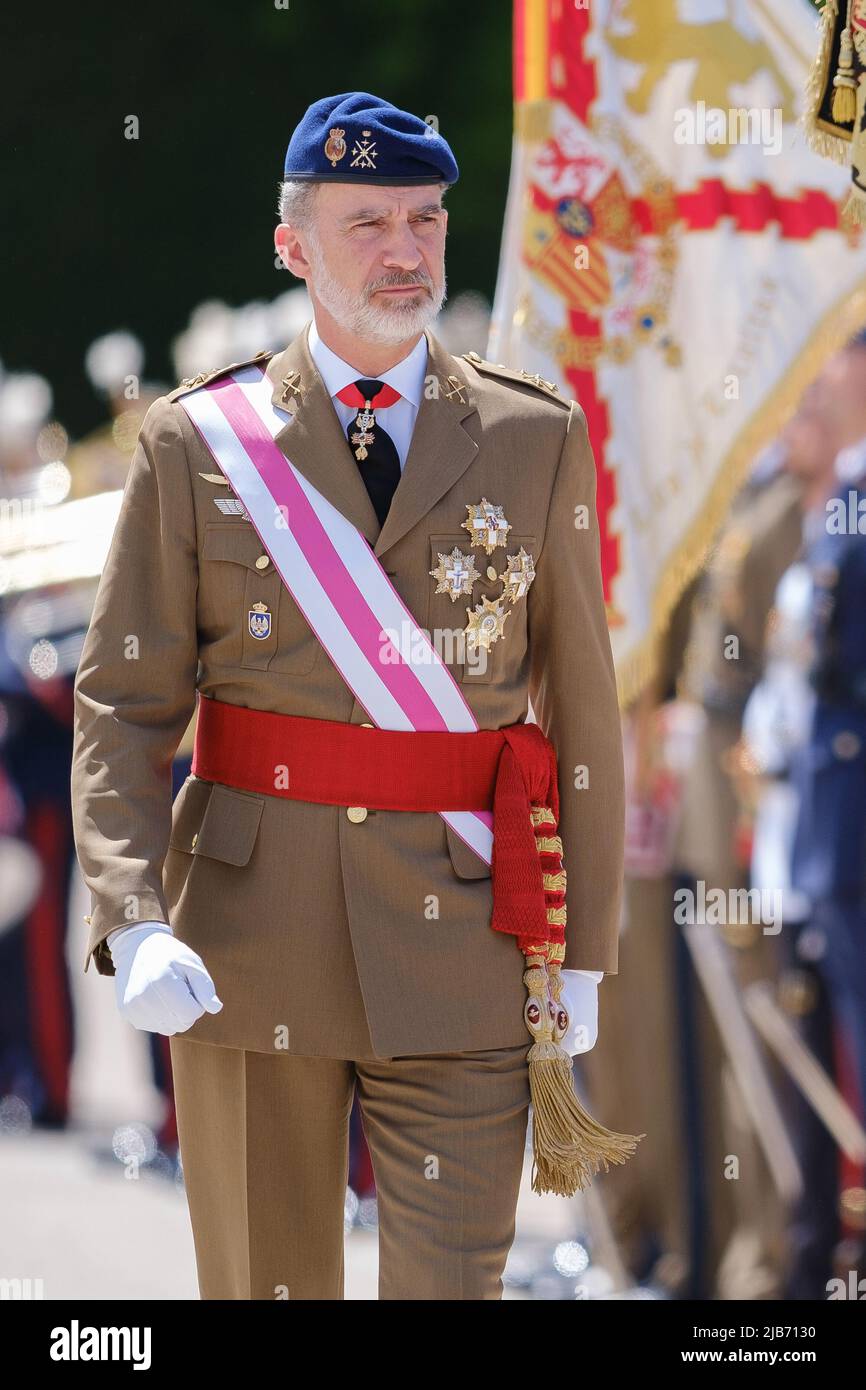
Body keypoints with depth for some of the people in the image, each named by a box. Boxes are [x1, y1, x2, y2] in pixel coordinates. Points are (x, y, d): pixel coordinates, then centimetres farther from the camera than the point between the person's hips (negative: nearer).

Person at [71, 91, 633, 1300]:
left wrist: (583, 953, 4)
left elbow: (582, 704, 7)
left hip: (460, 935, 0)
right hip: (247, 935, 0)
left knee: (452, 1281, -7)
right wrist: (134, 926, -14)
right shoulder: (198, 443, 3)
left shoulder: (537, 441, 5)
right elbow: (123, 703, 0)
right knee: (265, 1282, 8)